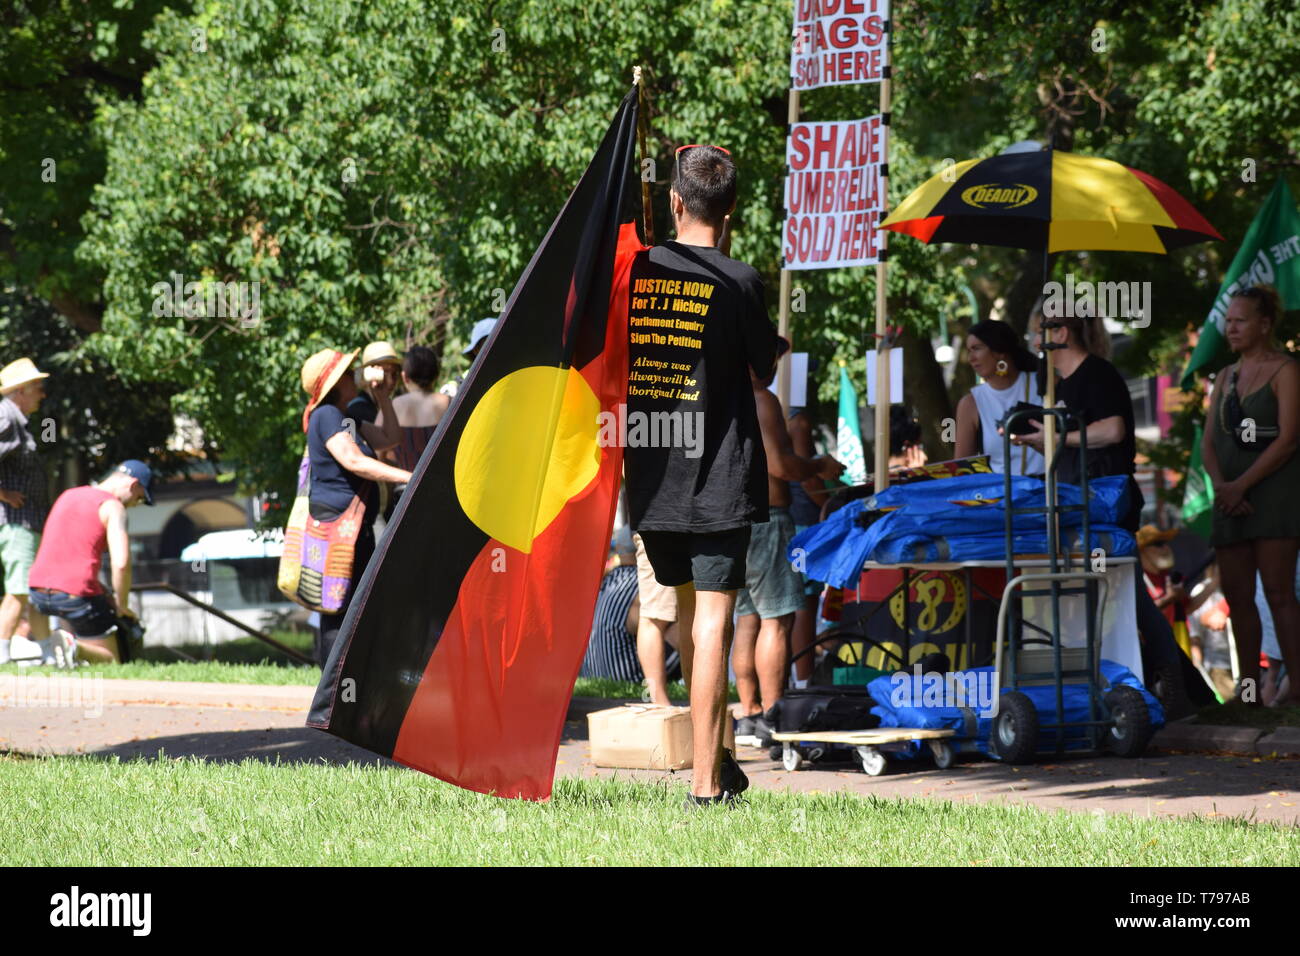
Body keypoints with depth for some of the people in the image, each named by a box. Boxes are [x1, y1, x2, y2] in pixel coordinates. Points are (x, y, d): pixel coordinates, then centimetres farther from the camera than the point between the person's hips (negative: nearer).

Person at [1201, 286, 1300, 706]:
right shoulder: (1225, 377, 17)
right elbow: (1209, 442, 12)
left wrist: (1240, 485, -17)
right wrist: (1220, 484, -8)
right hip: (1231, 497, 7)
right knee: (1236, 596, 4)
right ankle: (1249, 692, 8)